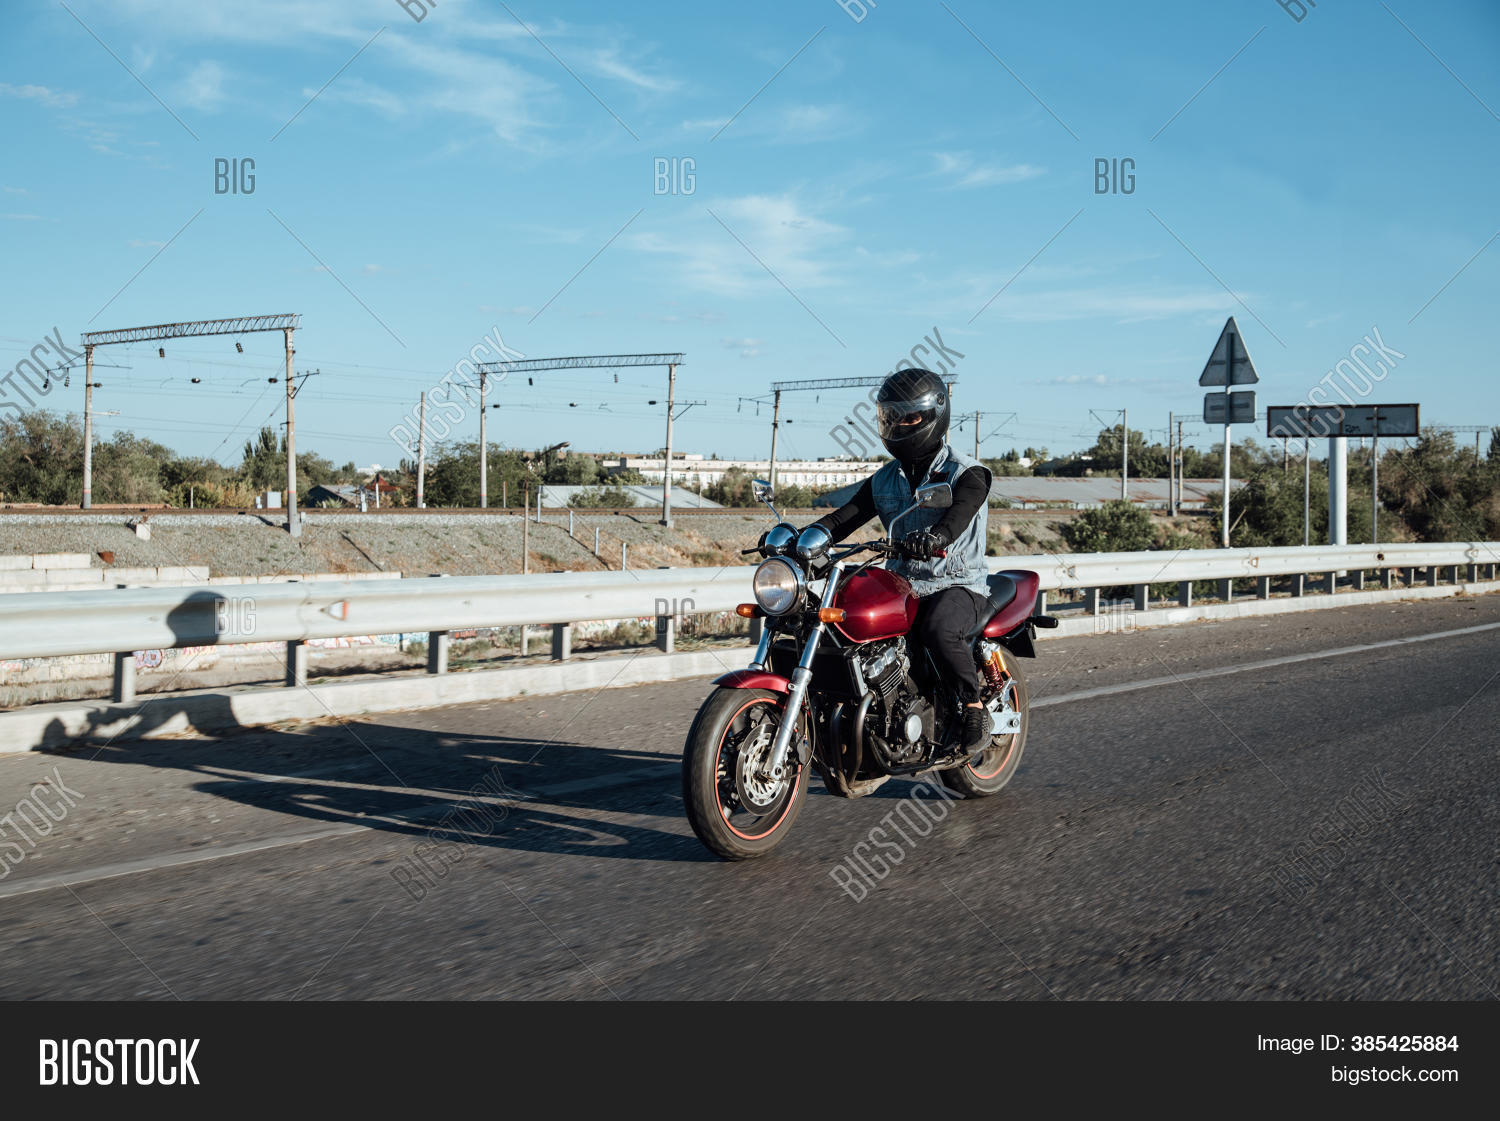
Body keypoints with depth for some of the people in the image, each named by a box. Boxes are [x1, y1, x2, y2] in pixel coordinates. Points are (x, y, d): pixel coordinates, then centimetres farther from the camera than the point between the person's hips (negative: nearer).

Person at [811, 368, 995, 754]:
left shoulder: (966, 473, -5)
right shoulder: (884, 480, 14)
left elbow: (960, 513, -27)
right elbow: (845, 518, 4)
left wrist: (936, 536, -50)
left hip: (957, 584, -6)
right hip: (901, 587, 6)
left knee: (939, 631, -37)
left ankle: (975, 709, -16)